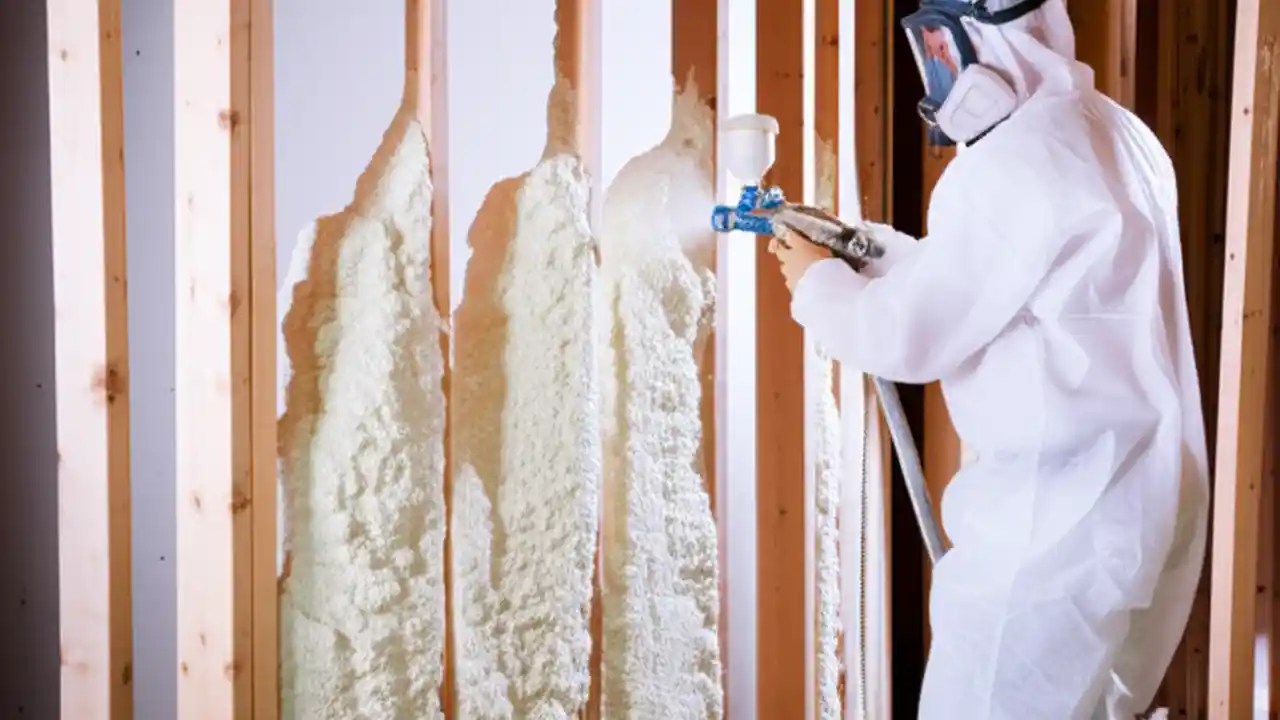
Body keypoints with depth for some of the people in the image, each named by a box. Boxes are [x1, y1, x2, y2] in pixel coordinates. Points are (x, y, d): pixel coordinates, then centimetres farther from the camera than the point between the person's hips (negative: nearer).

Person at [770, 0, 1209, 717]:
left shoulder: (1012, 162, -20)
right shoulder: (1120, 136, 10)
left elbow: (906, 335, -15)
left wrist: (819, 280, 3)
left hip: (1057, 518, -9)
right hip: (1143, 496, 9)